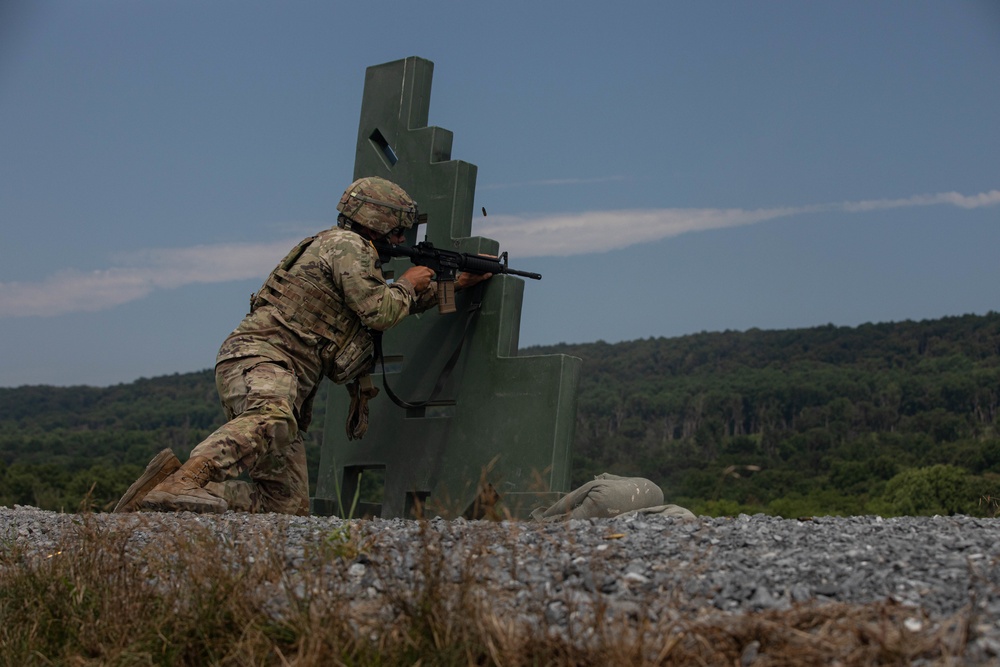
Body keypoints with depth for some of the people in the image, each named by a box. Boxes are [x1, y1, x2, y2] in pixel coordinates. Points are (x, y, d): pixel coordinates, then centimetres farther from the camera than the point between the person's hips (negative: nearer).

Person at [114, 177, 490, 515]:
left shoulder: (353, 252, 30)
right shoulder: (346, 245, -1)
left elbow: (397, 307, 43)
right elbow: (380, 312, -10)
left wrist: (457, 283, 44)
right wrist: (408, 284, 9)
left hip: (289, 382, 10)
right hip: (258, 359, -10)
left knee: (288, 504, -1)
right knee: (272, 420, -43)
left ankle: (183, 501, -7)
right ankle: (184, 479, -58)